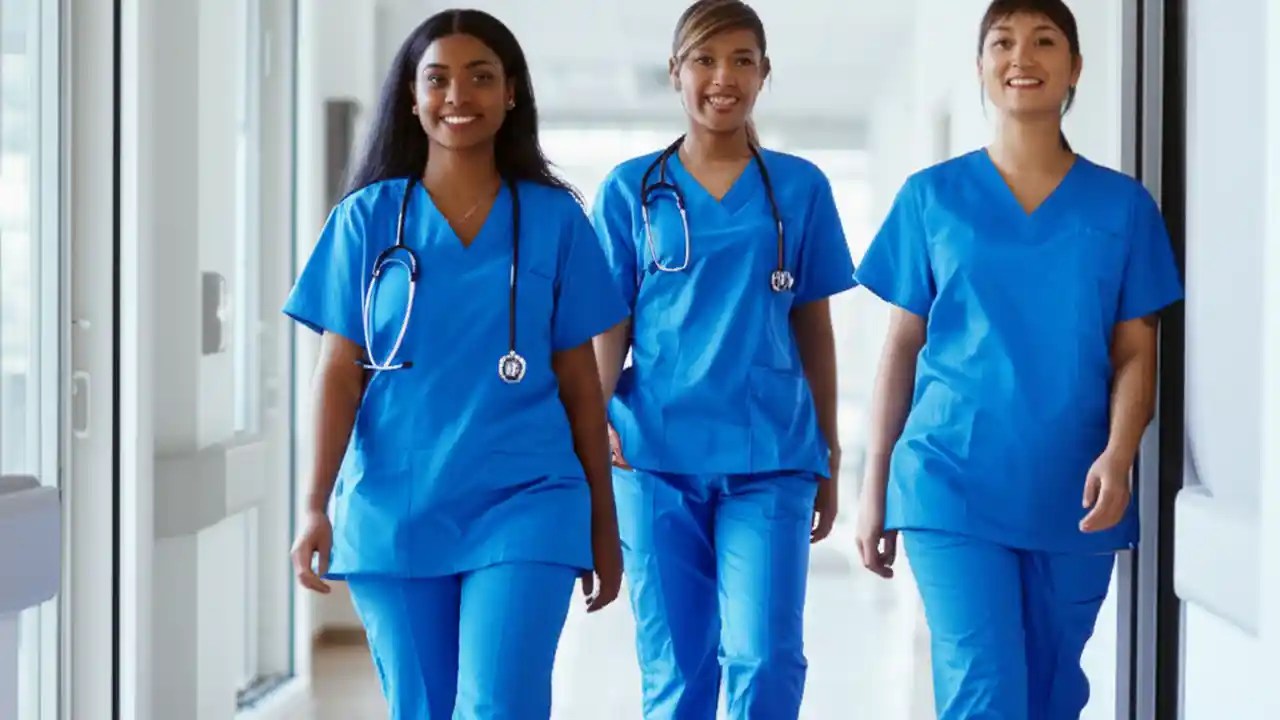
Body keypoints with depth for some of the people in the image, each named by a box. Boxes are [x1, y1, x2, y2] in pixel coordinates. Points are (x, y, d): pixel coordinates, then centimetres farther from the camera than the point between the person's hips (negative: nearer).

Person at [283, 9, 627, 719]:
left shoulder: (555, 219, 2)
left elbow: (579, 379, 6)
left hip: (524, 506, -1)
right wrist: (316, 505, -8)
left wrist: (603, 521, 7)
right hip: (392, 510, 1)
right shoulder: (367, 217, 3)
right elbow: (341, 369, 1)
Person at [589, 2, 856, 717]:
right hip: (657, 453, 0)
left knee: (767, 659, -11)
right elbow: (608, 323, 5)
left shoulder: (800, 188, 7)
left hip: (771, 456, 0)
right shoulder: (631, 189, 6)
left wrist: (830, 458, 10)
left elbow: (814, 329, 10)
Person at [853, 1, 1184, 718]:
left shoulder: (1122, 205, 5)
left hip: (1073, 494, 2)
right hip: (954, 484, -2)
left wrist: (1118, 456, -15)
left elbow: (1136, 354, 3)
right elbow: (902, 348, 6)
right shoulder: (932, 198, 4)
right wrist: (874, 485, 4)